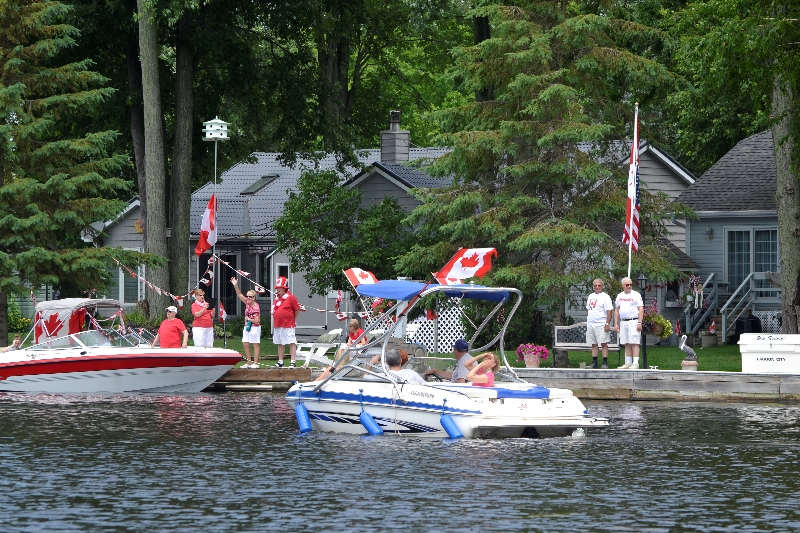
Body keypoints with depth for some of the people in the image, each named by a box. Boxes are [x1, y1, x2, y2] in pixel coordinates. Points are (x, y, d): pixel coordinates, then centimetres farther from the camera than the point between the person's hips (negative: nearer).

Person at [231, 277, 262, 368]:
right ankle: (248, 362, 13)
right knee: (245, 344, 7)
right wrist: (236, 286, -6)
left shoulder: (256, 307, -17)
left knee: (255, 345, -2)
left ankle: (255, 363, 0)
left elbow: (256, 320, -21)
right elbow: (239, 294, 5)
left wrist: (248, 318, -9)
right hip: (247, 327, 8)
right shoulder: (247, 302, 4)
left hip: (254, 327, -8)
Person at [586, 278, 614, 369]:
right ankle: (594, 363, 11)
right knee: (593, 344, 8)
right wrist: (587, 323, 18)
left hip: (601, 325, -7)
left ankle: (605, 363, -7)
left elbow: (609, 311, -11)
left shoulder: (605, 297, -5)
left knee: (603, 343, -8)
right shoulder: (591, 296, 17)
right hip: (591, 324, 7)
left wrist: (607, 324, -18)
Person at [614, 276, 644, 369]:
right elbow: (616, 311, 18)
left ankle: (635, 363, -11)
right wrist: (616, 324, 10)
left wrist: (639, 323, -15)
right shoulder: (619, 296, 15)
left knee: (634, 343, -9)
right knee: (627, 344, 6)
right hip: (623, 322, 6)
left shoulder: (636, 295, -1)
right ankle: (628, 363, 10)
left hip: (633, 322, -6)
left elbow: (641, 309, -6)